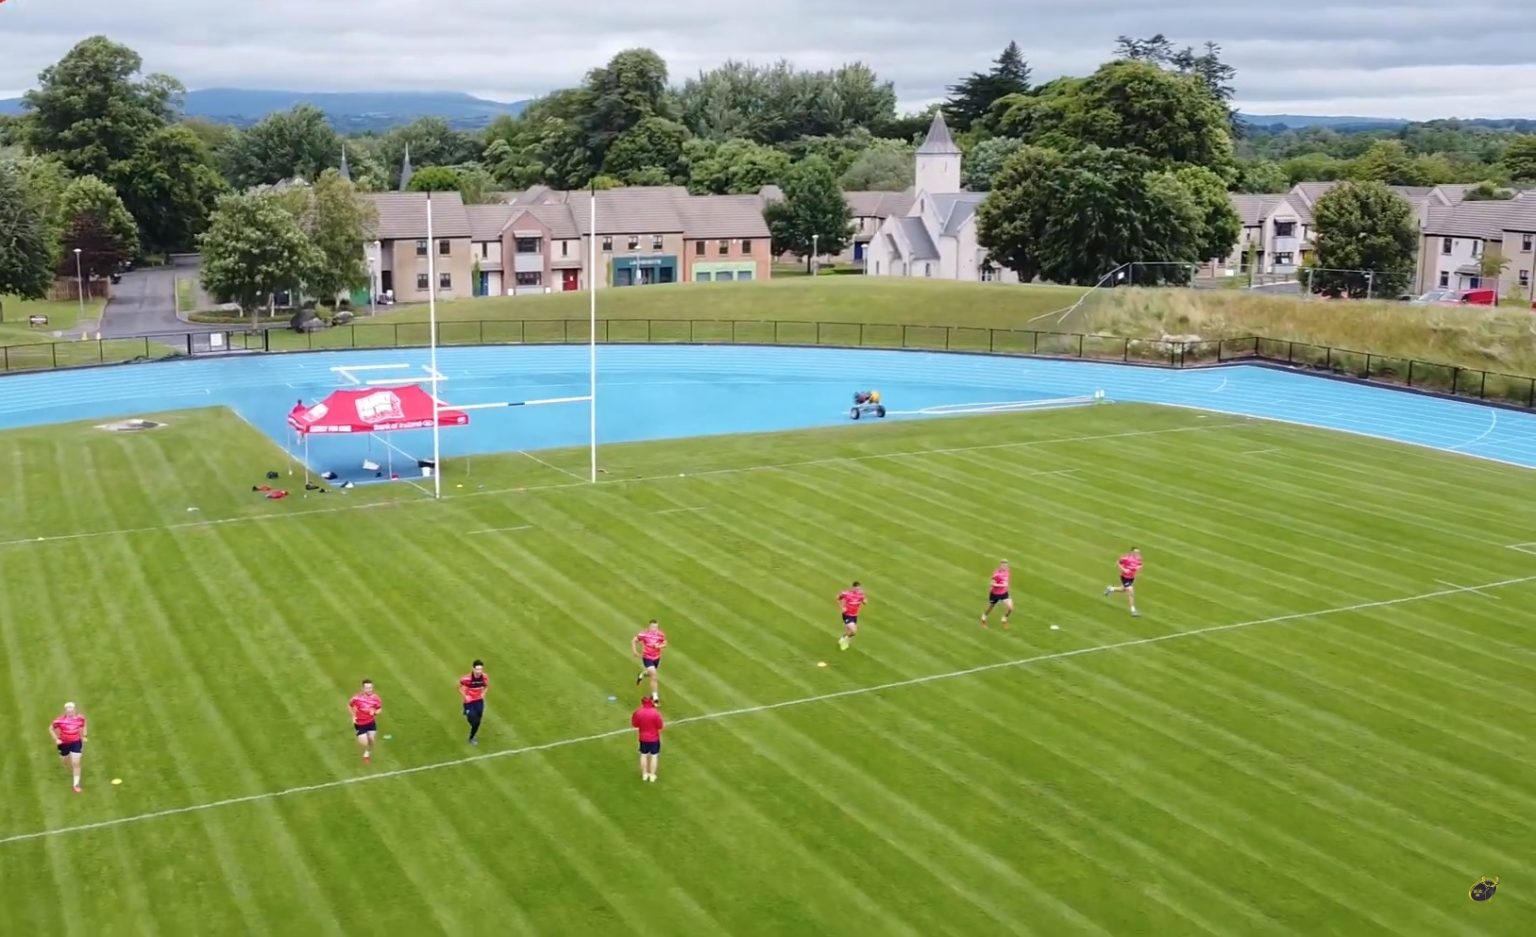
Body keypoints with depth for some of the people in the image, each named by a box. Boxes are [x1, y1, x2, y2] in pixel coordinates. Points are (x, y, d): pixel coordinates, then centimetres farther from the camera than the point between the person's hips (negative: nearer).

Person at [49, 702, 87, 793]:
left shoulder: (80, 718, -13)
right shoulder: (60, 720, -22)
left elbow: (83, 726, 10)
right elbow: (51, 728, -7)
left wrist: (83, 736, 5)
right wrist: (56, 739, -13)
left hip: (76, 742, 0)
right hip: (64, 743, 0)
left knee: (76, 763, -7)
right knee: (66, 762, 19)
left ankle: (76, 784, 4)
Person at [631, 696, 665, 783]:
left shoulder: (638, 712, -12)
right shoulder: (655, 712, -22)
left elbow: (635, 724, 1)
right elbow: (660, 726, -16)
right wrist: (664, 724, 5)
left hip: (643, 738, 3)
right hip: (654, 738, -3)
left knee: (644, 755, 18)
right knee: (654, 756, 11)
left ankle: (644, 775, 29)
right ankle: (652, 776, 18)